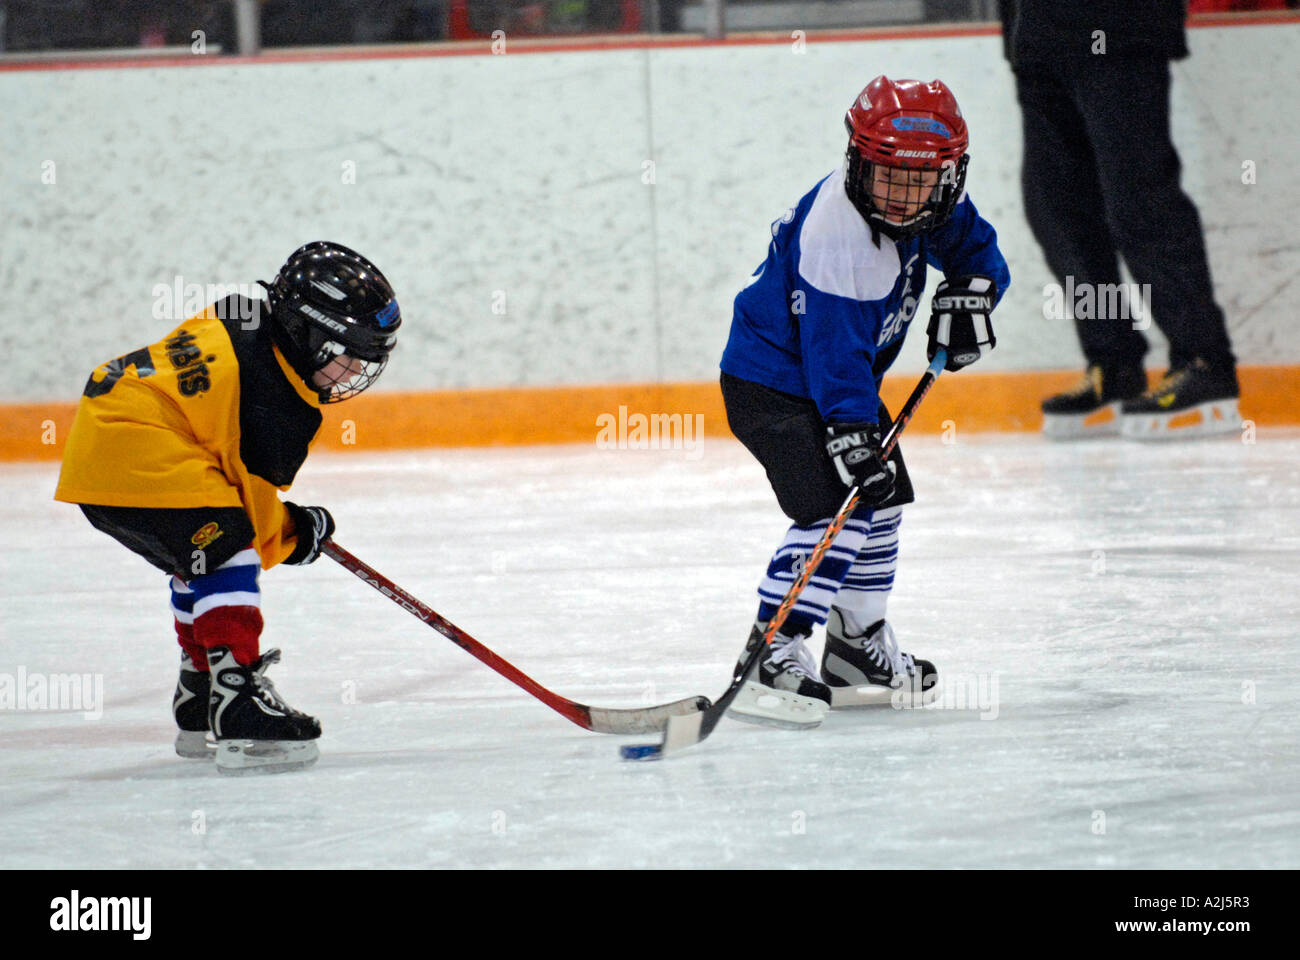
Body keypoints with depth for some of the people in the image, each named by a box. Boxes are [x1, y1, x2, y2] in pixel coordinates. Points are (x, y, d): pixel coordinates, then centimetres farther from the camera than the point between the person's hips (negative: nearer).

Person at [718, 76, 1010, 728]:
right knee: (834, 507, -24)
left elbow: (975, 246, 10)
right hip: (773, 380, -10)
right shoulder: (836, 239, -33)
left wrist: (969, 293, -10)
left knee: (883, 498, 19)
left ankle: (858, 647, 35)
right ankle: (770, 656, -26)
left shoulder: (933, 203, -8)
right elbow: (836, 350, -35)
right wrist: (852, 436, -41)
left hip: (840, 374, 10)